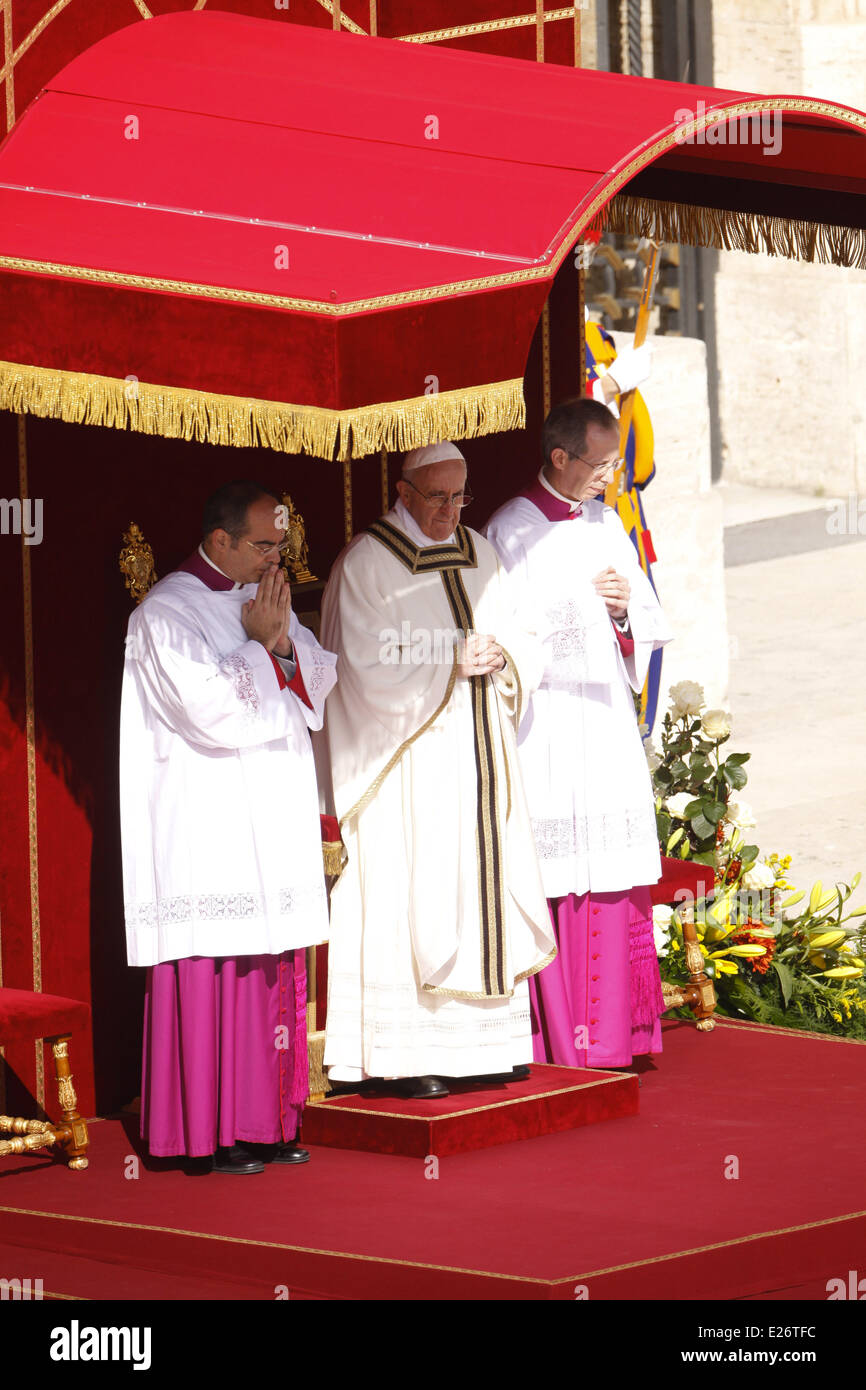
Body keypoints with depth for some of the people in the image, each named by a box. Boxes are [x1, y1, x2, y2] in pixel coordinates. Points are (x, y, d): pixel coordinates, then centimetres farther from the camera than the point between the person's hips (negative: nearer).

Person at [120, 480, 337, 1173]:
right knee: (213, 973, -7)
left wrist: (283, 641, -5)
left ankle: (265, 1122, 12)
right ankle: (208, 1134, -4)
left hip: (276, 821, 8)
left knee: (276, 975, 7)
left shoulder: (263, 600, 15)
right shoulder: (167, 613, -9)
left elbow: (322, 682, 12)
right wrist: (260, 645, -9)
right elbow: (214, 711, -19)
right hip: (207, 825, -8)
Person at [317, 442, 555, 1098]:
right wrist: (450, 662, -19)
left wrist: (499, 658, -8)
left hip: (482, 749, 6)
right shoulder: (367, 563, -7)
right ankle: (408, 1057, -5)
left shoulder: (478, 553, 12)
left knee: (487, 885, 5)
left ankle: (482, 1042, 12)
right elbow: (369, 668, -13)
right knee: (413, 892, -8)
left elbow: (525, 646, 14)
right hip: (411, 756, -6)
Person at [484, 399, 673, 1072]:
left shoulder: (606, 523, 14)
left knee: (616, 876, 3)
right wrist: (582, 597, -14)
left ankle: (614, 1030, 8)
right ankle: (556, 1036, -2)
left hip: (608, 712, 6)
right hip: (544, 723, -6)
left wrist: (624, 609, -7)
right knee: (554, 879, -7)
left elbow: (649, 623, 14)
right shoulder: (511, 528, -4)